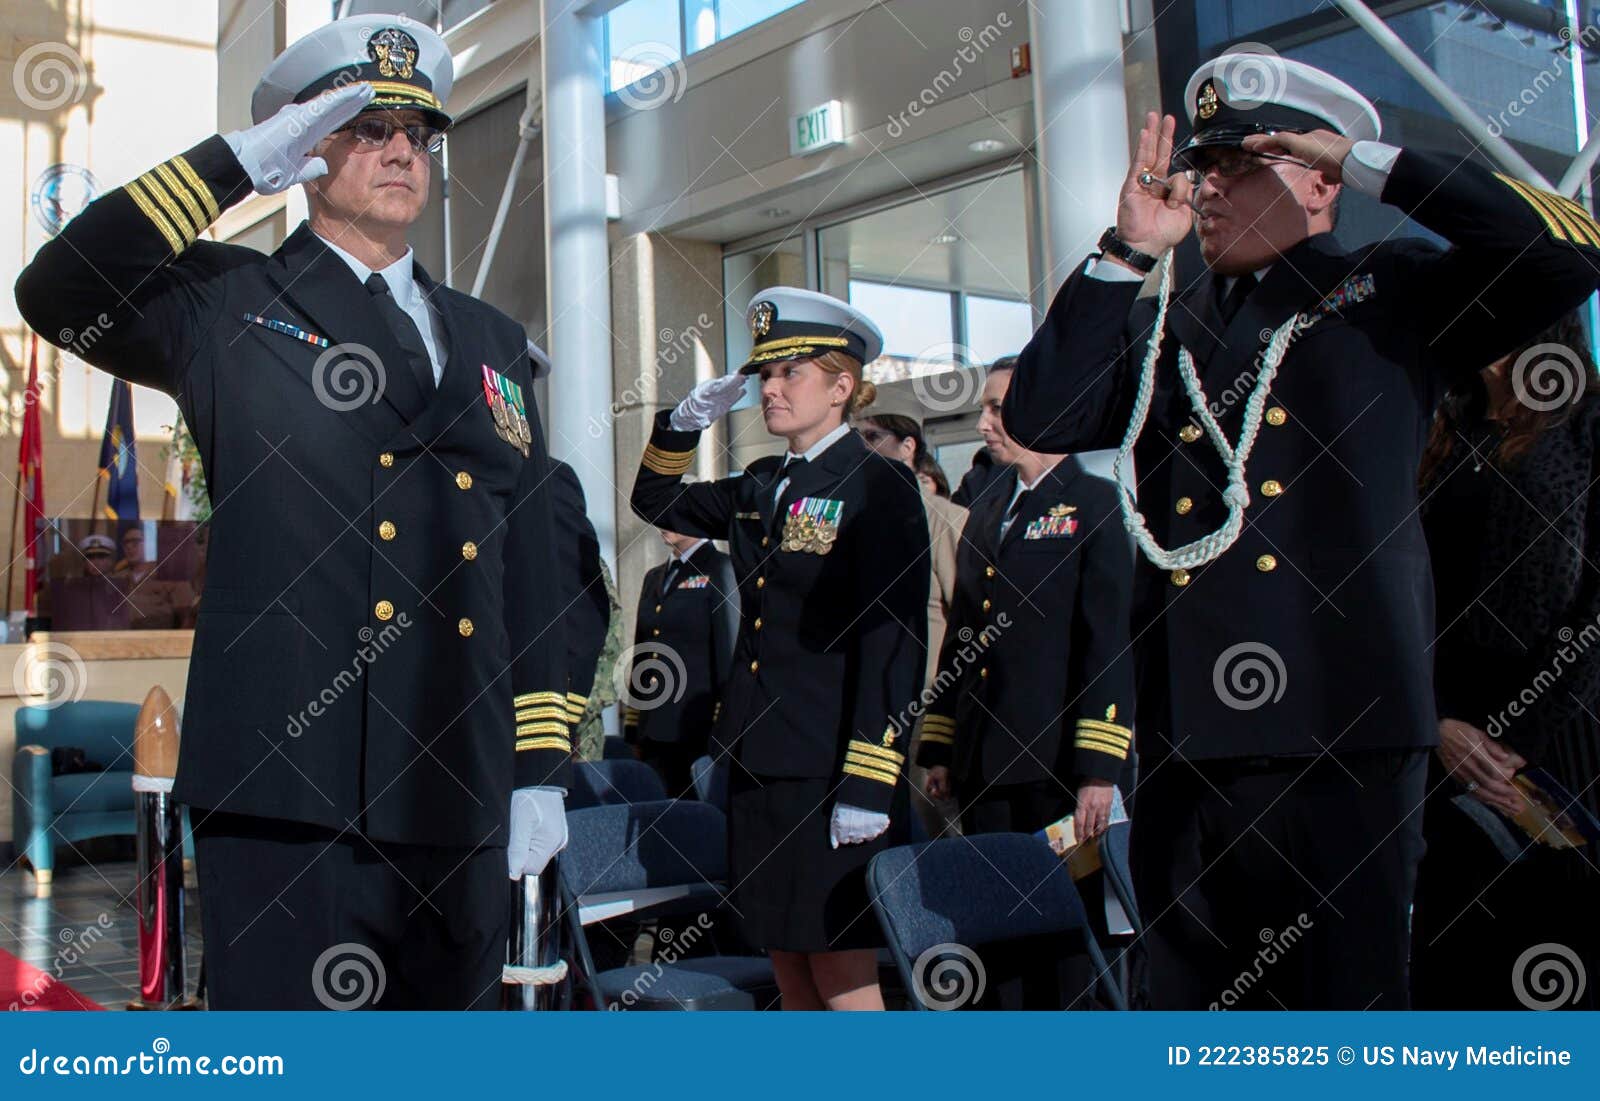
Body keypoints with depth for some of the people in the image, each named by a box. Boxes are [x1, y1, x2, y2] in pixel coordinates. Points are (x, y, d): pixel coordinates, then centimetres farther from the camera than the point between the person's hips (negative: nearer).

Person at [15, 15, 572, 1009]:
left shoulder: (493, 341, 16)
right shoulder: (230, 303, 6)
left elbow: (532, 570, 13)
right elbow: (58, 292, -14)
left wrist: (541, 771, 8)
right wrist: (236, 161, -13)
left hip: (459, 803, 5)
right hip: (288, 794, -4)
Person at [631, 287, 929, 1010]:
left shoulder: (879, 486, -8)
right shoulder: (762, 487, 12)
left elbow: (893, 642, -14)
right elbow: (656, 502, 24)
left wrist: (868, 785, -18)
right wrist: (685, 424, 5)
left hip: (832, 769, -7)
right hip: (757, 762, 7)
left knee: (842, 980, -2)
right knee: (789, 975, 13)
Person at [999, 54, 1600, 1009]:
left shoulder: (1395, 294, 9)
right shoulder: (1160, 330, 18)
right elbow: (1041, 417, 5)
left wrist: (1372, 162, -4)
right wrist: (1129, 252, 1)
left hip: (1341, 731, -4)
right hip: (1186, 742, 4)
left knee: (1350, 993, 3)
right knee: (1192, 995, 11)